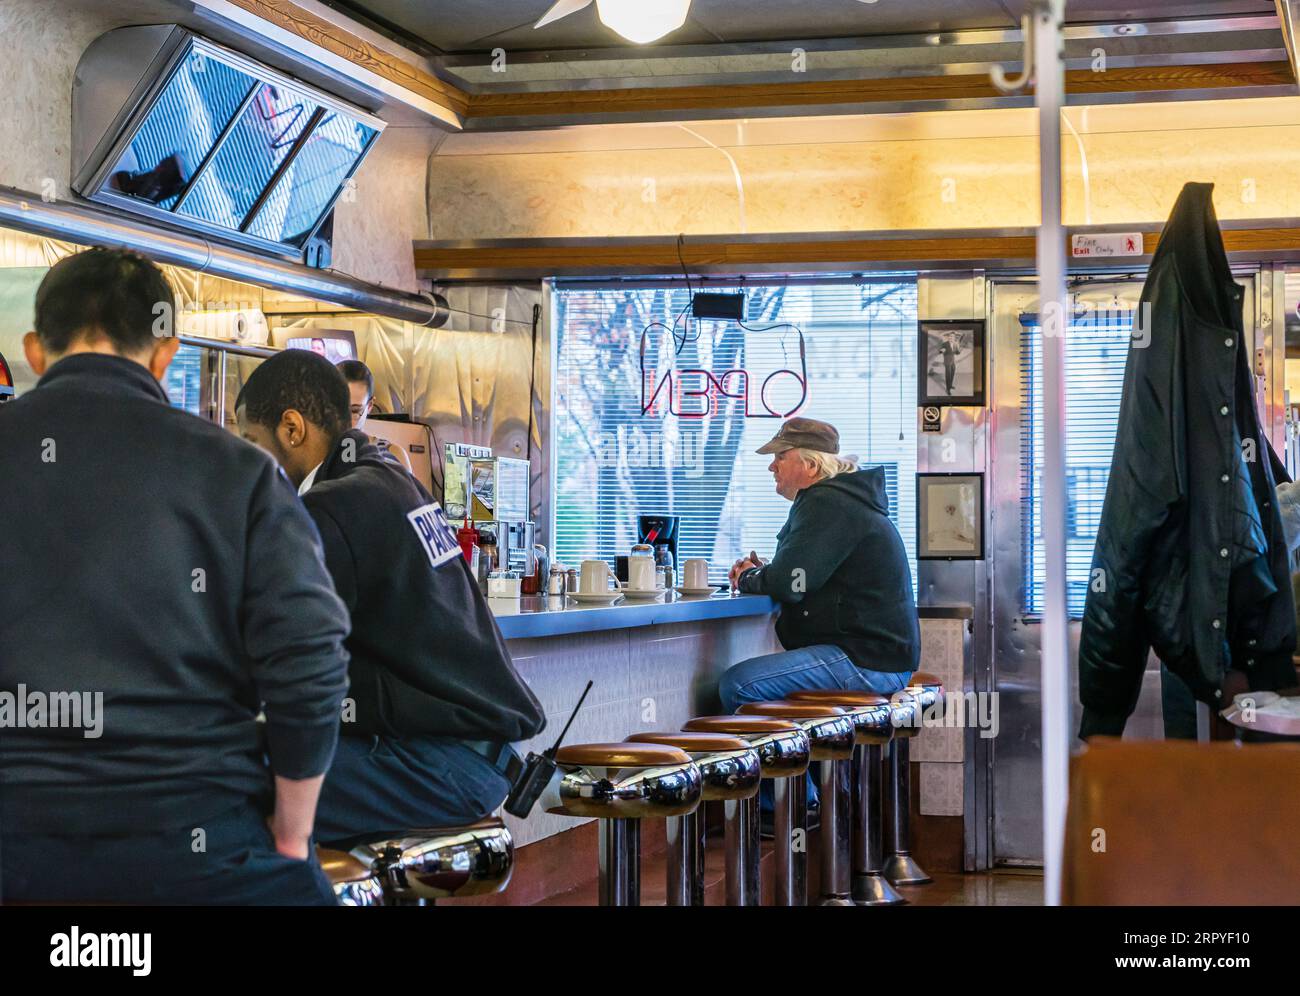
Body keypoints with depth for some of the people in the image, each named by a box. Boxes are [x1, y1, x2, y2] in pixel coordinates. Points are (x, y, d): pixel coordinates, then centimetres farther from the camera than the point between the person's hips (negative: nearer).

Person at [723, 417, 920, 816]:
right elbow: (804, 577, 25)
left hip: (865, 660, -12)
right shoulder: (837, 499, 21)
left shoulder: (827, 504, -14)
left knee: (738, 685, -20)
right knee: (755, 677, 24)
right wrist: (758, 573, 7)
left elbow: (791, 581, -21)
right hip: (877, 656, 12)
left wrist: (750, 579, -1)